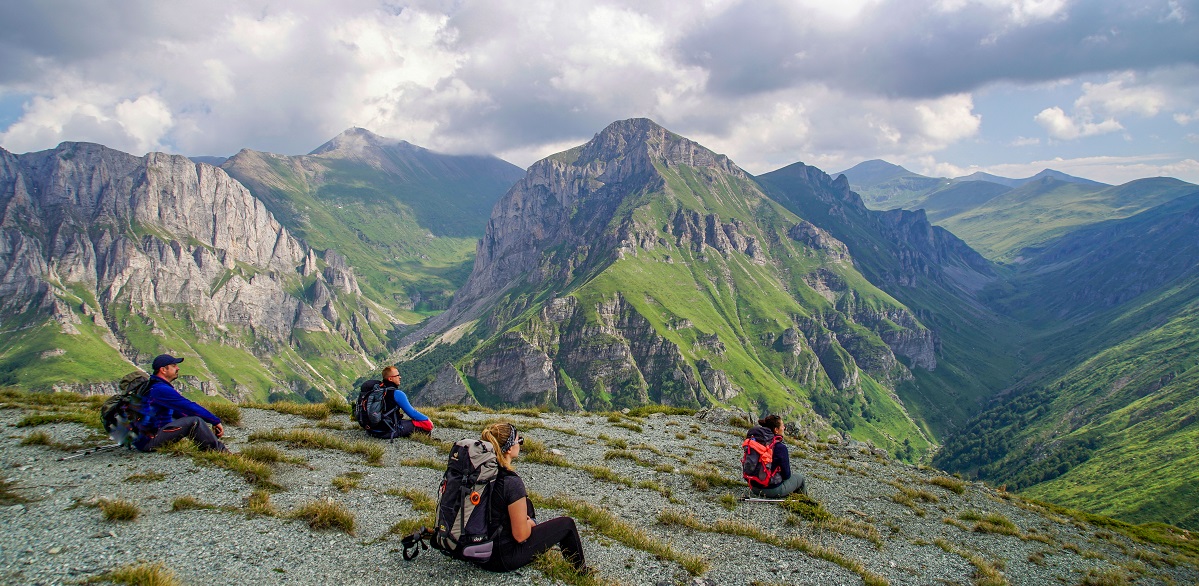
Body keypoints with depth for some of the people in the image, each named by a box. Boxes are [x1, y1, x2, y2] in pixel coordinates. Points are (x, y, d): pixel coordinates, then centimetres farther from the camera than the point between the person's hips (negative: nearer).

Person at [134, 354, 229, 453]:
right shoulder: (161, 390, -17)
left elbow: (176, 412, 21)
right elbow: (190, 407, -16)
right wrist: (216, 421, -9)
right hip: (148, 442, -11)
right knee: (194, 422, -20)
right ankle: (222, 452, -15)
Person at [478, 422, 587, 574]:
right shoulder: (512, 483, -28)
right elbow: (520, 535, -22)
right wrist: (529, 523, -1)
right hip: (504, 558, -7)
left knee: (525, 504, 30)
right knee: (566, 524, 8)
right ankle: (579, 572, 33)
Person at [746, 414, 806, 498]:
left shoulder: (755, 441, -3)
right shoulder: (780, 447, -22)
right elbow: (786, 474, -14)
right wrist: (791, 472, 11)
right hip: (773, 490, -7)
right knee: (800, 477, 19)